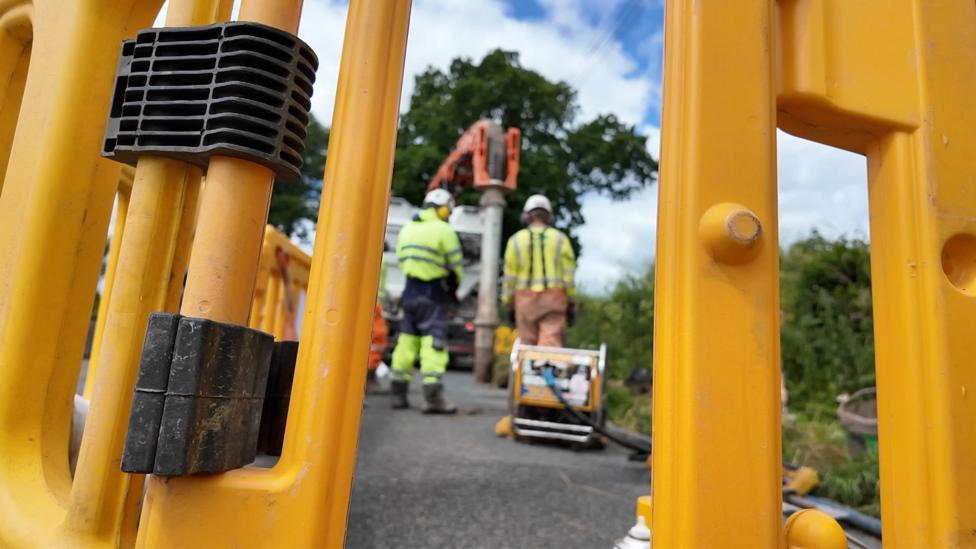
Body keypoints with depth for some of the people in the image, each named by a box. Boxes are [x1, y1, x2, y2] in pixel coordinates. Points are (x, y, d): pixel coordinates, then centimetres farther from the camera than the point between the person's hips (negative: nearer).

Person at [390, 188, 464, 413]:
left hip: (410, 290, 6)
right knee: (434, 339, -6)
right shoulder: (444, 230, -8)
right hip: (433, 293, -6)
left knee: (407, 338, 11)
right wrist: (453, 288, 12)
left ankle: (398, 392, 16)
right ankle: (432, 394, -11)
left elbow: (401, 260, 11)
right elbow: (455, 266, -5)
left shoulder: (406, 229, 13)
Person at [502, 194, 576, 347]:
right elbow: (569, 274, -3)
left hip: (525, 298, 1)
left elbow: (510, 276, -1)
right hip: (553, 299, 0)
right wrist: (571, 303, 3)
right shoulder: (560, 238, 1)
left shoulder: (516, 240, 1)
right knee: (551, 344, -5)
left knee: (527, 344, 9)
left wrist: (509, 304, 7)